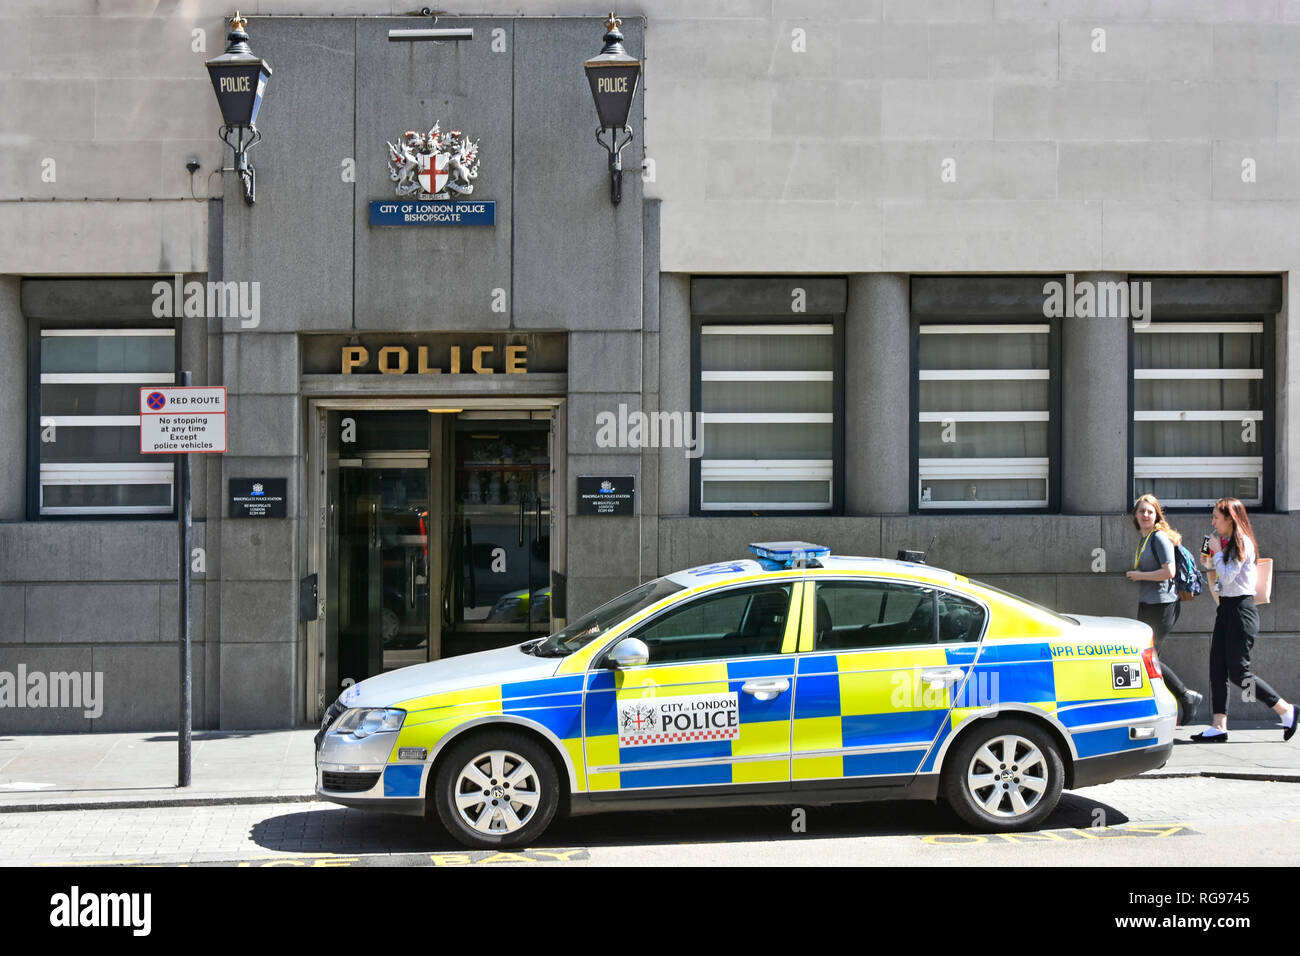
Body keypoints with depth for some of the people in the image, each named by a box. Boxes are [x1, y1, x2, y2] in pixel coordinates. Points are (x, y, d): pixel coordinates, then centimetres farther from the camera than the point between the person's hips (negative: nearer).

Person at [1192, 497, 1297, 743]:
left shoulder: (1242, 543, -13)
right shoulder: (1228, 543, 16)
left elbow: (1228, 577, -18)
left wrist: (1217, 551, -9)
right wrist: (1209, 562, 9)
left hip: (1241, 609, -10)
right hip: (1226, 609, 10)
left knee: (1238, 672, -8)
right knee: (1217, 669, 2)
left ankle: (1286, 710, 4)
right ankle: (1219, 727, -1)